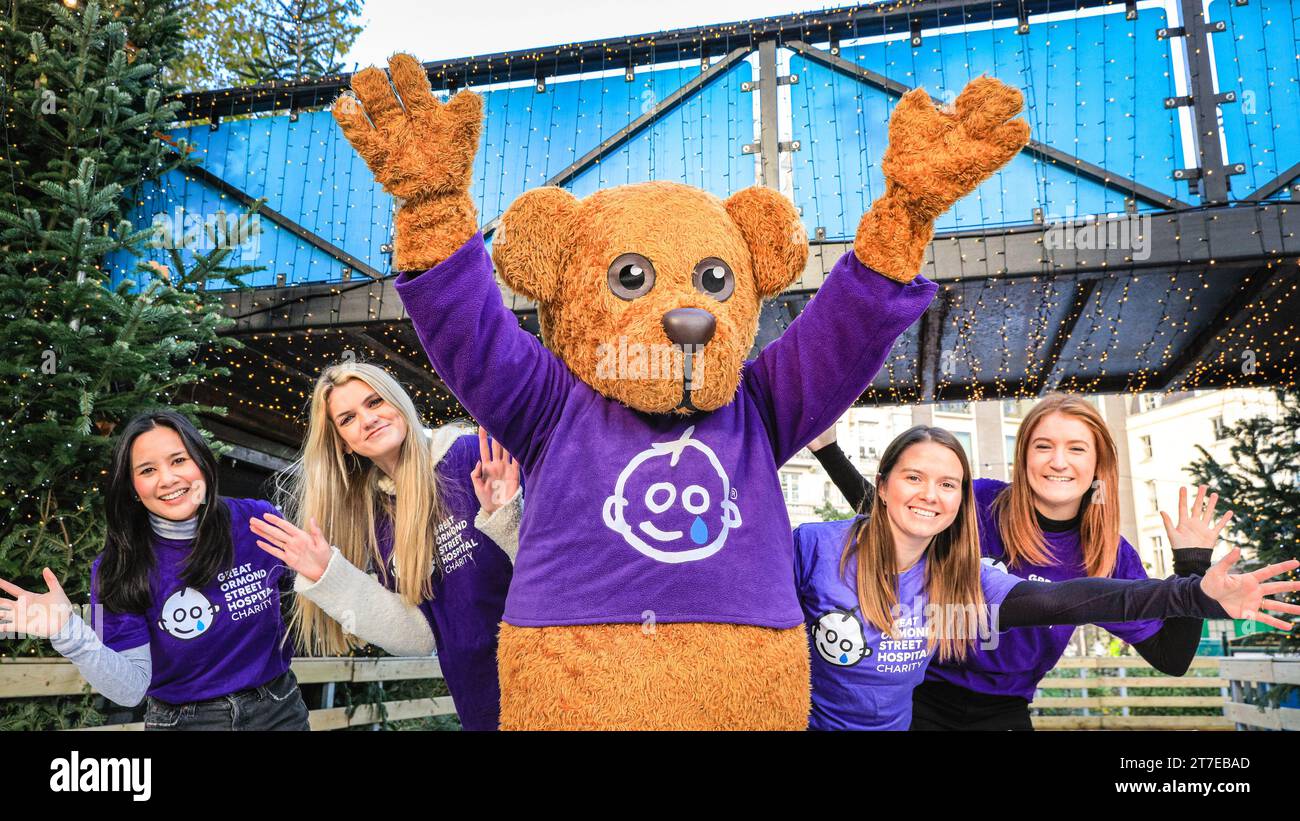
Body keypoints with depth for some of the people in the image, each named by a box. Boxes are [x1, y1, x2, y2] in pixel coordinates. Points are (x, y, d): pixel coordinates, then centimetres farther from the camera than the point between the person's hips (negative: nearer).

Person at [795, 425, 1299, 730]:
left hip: (898, 723, 4)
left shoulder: (958, 580, -5)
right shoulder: (814, 548, -18)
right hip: (814, 721, -4)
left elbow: (1064, 601, -13)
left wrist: (1198, 595, -22)